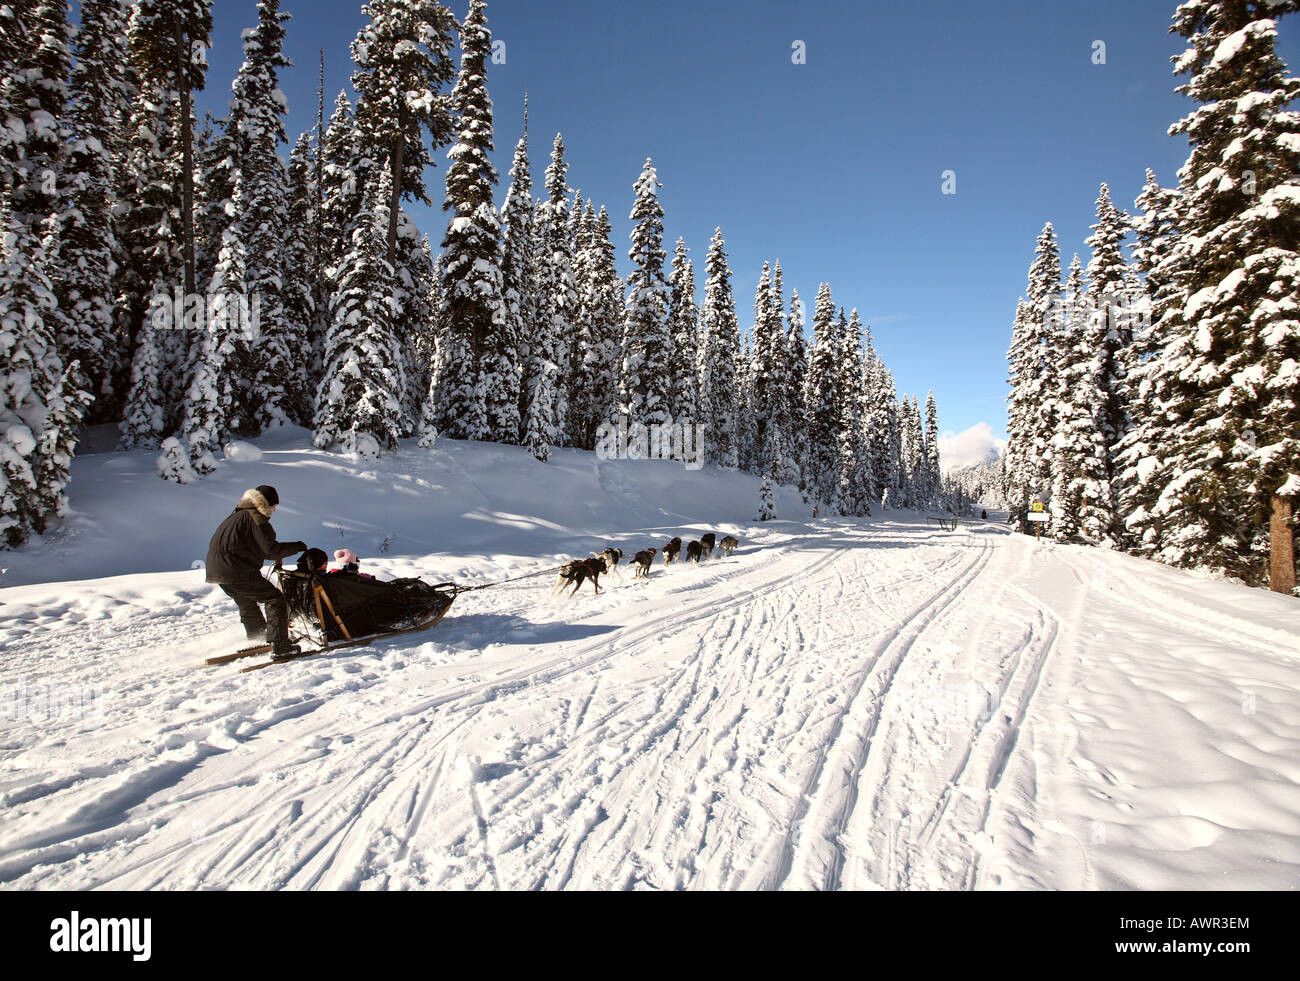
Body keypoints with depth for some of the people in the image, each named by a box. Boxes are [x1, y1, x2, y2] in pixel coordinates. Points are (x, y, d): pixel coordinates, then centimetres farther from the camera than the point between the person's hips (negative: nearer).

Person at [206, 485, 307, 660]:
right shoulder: (256, 518, -11)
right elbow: (271, 550, -14)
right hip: (238, 572, -10)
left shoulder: (237, 515, 20)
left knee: (247, 604, 28)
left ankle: (257, 640, 45)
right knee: (275, 599, -7)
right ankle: (279, 647, -15)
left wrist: (275, 556, 24)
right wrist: (296, 547, -2)